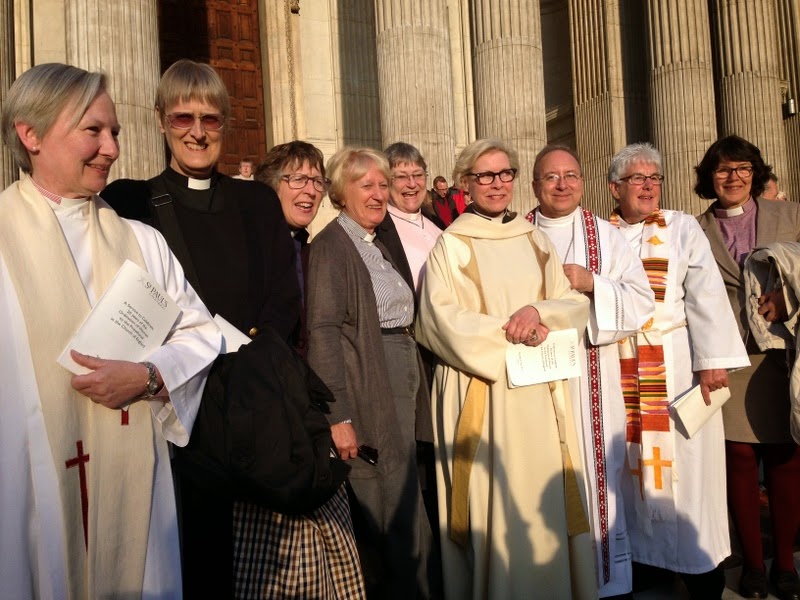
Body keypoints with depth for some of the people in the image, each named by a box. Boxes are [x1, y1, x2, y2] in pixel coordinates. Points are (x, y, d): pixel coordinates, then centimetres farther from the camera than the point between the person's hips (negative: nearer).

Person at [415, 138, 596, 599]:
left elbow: (575, 302, 7)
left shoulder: (535, 239, 13)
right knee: (492, 496, 2)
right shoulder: (451, 244, 0)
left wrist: (537, 312, -14)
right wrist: (508, 331, -16)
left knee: (543, 495, 8)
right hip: (480, 390, -4)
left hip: (539, 389, 4)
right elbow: (440, 319, -10)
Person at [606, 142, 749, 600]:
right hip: (619, 368, 2)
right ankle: (639, 554, 24)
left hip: (675, 367, -1)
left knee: (683, 463, 2)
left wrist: (713, 360, -13)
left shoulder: (683, 228, 4)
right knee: (631, 460, 8)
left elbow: (706, 295, -5)